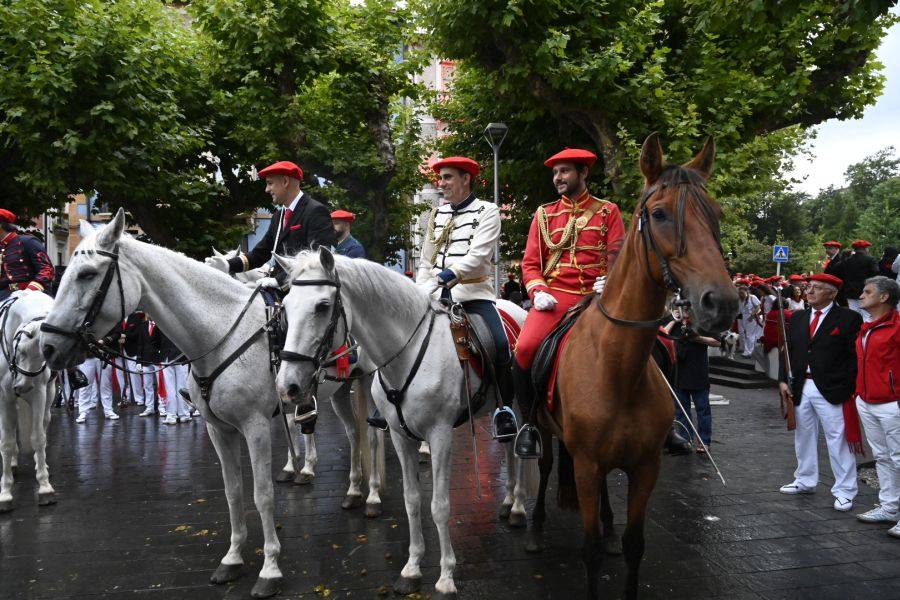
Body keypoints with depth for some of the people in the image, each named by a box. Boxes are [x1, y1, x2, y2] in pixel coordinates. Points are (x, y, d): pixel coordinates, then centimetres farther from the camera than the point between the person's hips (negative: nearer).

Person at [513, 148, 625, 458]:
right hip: (554, 296, 0)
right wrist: (538, 292, -7)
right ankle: (529, 423, -5)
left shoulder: (608, 212, 12)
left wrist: (610, 281, -17)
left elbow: (618, 256, 5)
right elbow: (530, 263, 12)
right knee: (524, 348, -27)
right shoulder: (544, 214, 15)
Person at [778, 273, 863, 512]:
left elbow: (855, 356, -10)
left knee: (838, 440, -1)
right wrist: (783, 380, 5)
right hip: (801, 388, 6)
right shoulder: (798, 318, 12)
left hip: (832, 391, -6)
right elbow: (788, 350, 14)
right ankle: (805, 481, 32)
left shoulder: (848, 318, -6)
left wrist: (848, 387, -15)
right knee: (804, 437, 17)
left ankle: (844, 491, 10)